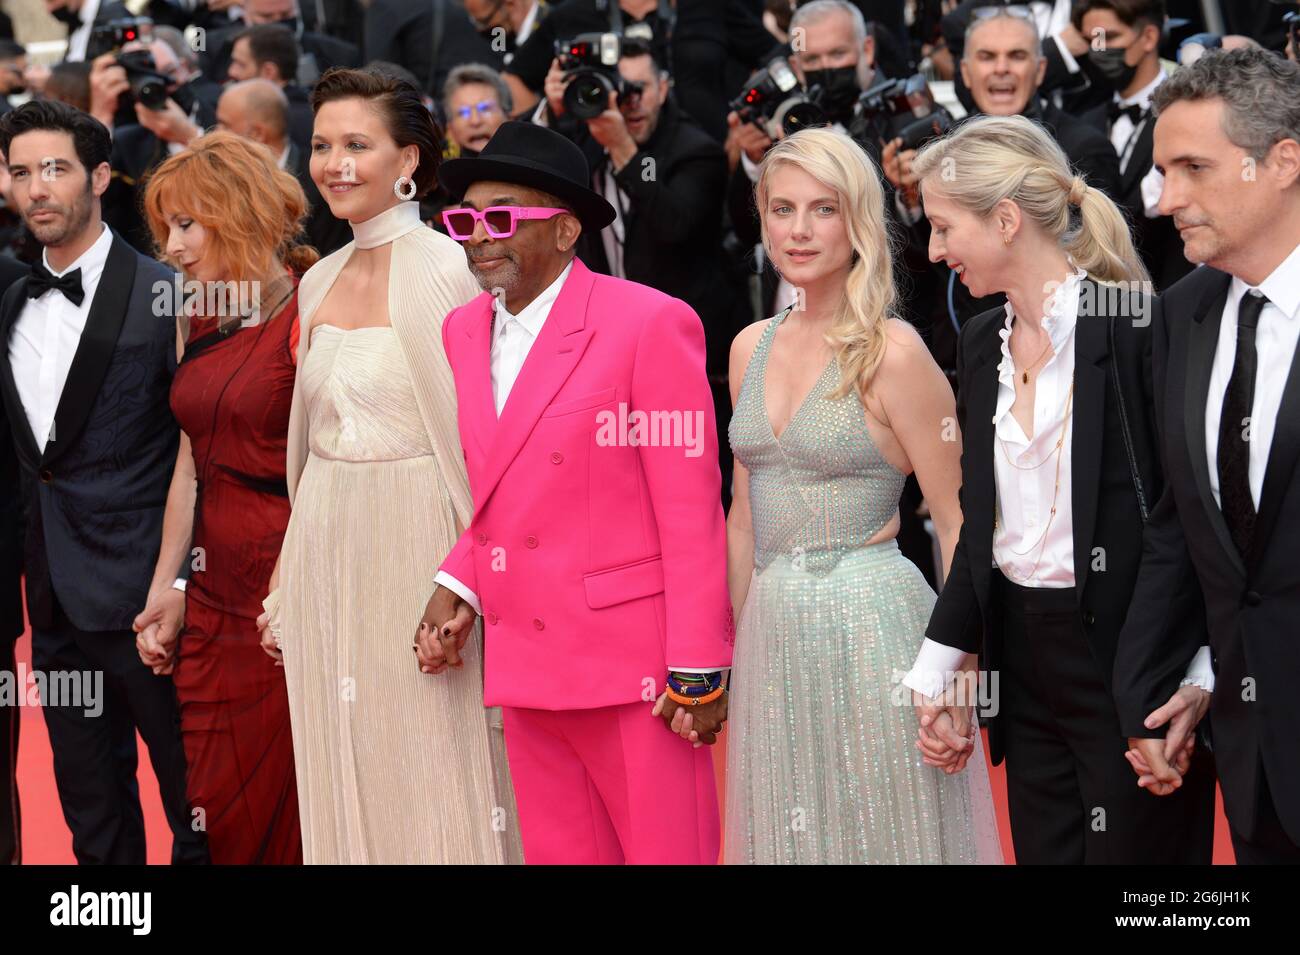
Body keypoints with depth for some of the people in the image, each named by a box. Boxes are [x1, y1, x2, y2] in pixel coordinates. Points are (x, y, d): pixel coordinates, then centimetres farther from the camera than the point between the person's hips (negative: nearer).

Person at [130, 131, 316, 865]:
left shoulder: (309, 316, -10)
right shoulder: (198, 322, 12)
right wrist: (166, 587, 11)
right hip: (214, 599, 7)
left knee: (295, 810, 0)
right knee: (217, 812, 9)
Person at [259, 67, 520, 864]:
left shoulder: (444, 270, -10)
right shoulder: (321, 282, 11)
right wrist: (287, 585, 16)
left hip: (417, 541, -7)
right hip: (327, 550, 7)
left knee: (430, 773, -1)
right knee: (343, 777, 10)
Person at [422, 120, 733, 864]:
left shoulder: (650, 323, -10)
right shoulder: (464, 331, 10)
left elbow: (690, 511, -12)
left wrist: (696, 673, -13)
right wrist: (459, 582, -1)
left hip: (634, 667, -6)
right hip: (524, 663, 6)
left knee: (668, 849, 0)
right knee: (558, 854, 13)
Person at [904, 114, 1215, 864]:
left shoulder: (1140, 329, -14)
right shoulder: (985, 341, 9)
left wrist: (1192, 687, -19)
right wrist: (938, 667, 8)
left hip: (1127, 660, -7)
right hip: (1023, 655, 7)